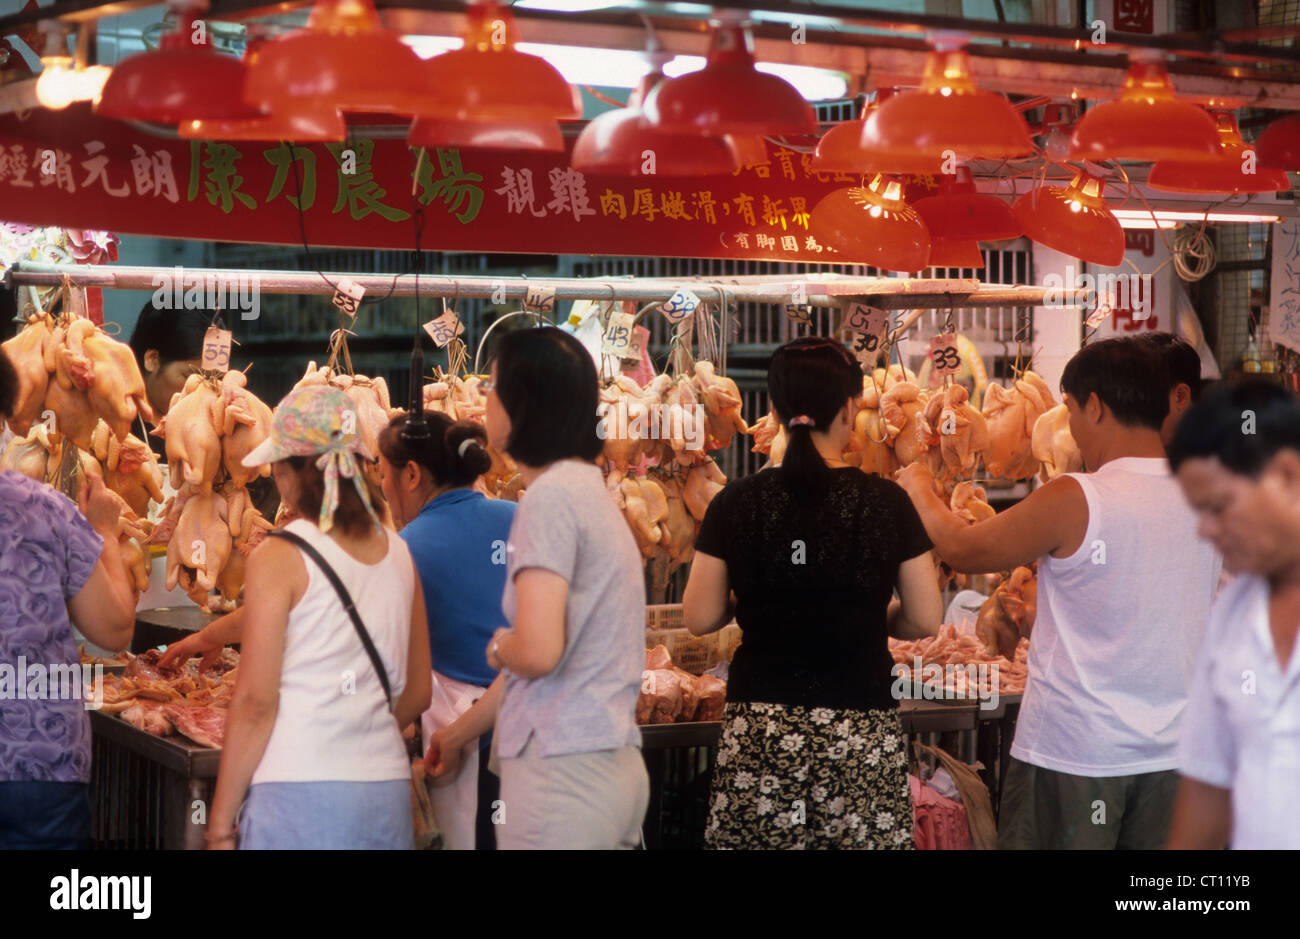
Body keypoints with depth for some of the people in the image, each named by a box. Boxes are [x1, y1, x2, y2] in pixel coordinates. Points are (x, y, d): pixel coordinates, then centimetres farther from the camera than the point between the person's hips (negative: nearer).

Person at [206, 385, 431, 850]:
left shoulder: (279, 559, -7)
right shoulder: (399, 554, 8)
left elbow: (255, 702, -9)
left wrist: (220, 825, -3)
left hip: (301, 793, -5)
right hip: (389, 792, 5)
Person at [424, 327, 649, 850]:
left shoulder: (550, 497, -12)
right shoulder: (588, 489, 15)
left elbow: (537, 652, -22)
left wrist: (496, 648, 1)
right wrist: (458, 733, 30)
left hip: (562, 768, -9)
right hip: (612, 763, 9)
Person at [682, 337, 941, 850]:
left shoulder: (737, 501, -2)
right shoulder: (885, 502, -5)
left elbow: (699, 618, 1)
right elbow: (925, 620, 0)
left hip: (760, 728, 1)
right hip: (861, 729, -1)